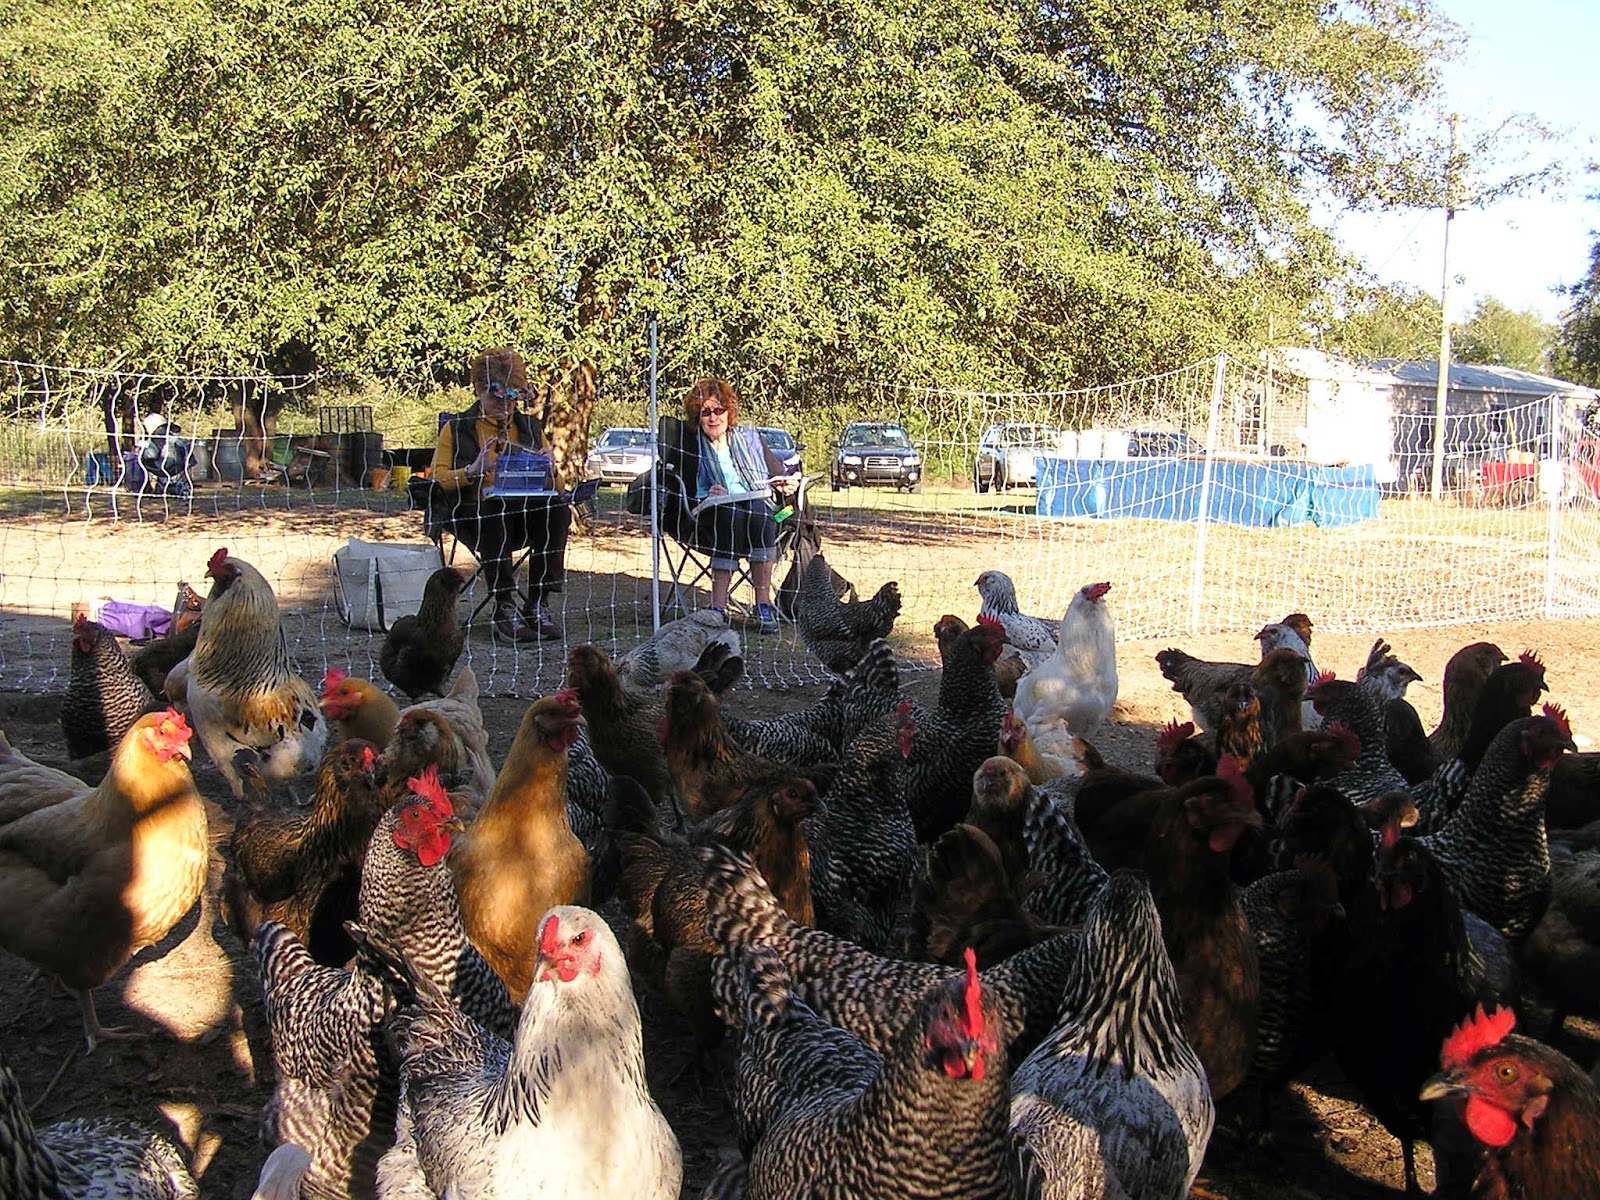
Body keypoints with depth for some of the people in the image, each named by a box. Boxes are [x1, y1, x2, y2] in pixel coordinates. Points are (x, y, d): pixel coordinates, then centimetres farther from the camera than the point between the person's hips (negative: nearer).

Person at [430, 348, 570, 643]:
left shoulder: (531, 427, 22)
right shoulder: (456, 429, 14)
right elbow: (439, 479, 3)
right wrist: (473, 471, -15)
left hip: (525, 512, 3)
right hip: (474, 513, -3)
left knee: (556, 508, -31)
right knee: (494, 509, -39)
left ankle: (540, 603, -30)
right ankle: (504, 607, -37)